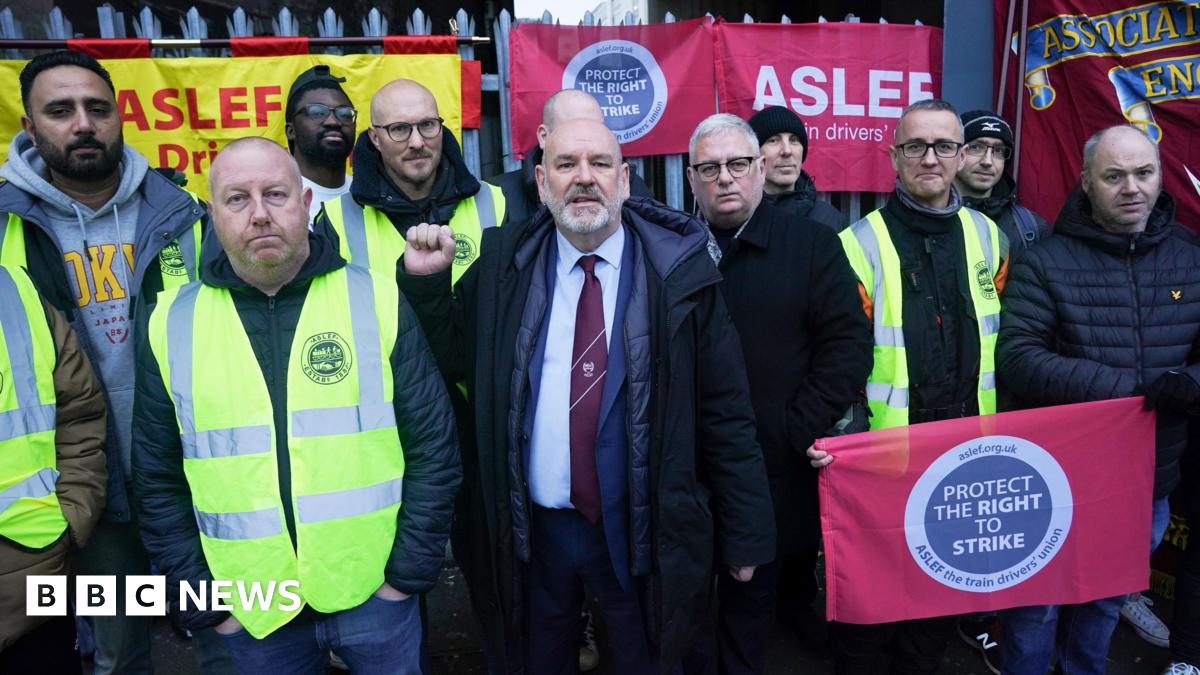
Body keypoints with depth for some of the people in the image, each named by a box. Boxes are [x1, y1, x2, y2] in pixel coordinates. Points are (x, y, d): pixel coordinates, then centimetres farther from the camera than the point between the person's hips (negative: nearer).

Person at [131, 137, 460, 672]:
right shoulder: (172, 323, -1)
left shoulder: (378, 300, -7)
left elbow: (433, 444, -4)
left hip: (374, 592, -1)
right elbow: (158, 479, 5)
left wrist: (412, 570, -6)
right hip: (251, 612, 2)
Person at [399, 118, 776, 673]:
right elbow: (451, 358, 8)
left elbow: (726, 414, -6)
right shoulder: (503, 264, -2)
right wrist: (424, 282, -7)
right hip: (534, 525, 3)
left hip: (642, 529, -2)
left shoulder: (678, 270, -9)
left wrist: (745, 534, -3)